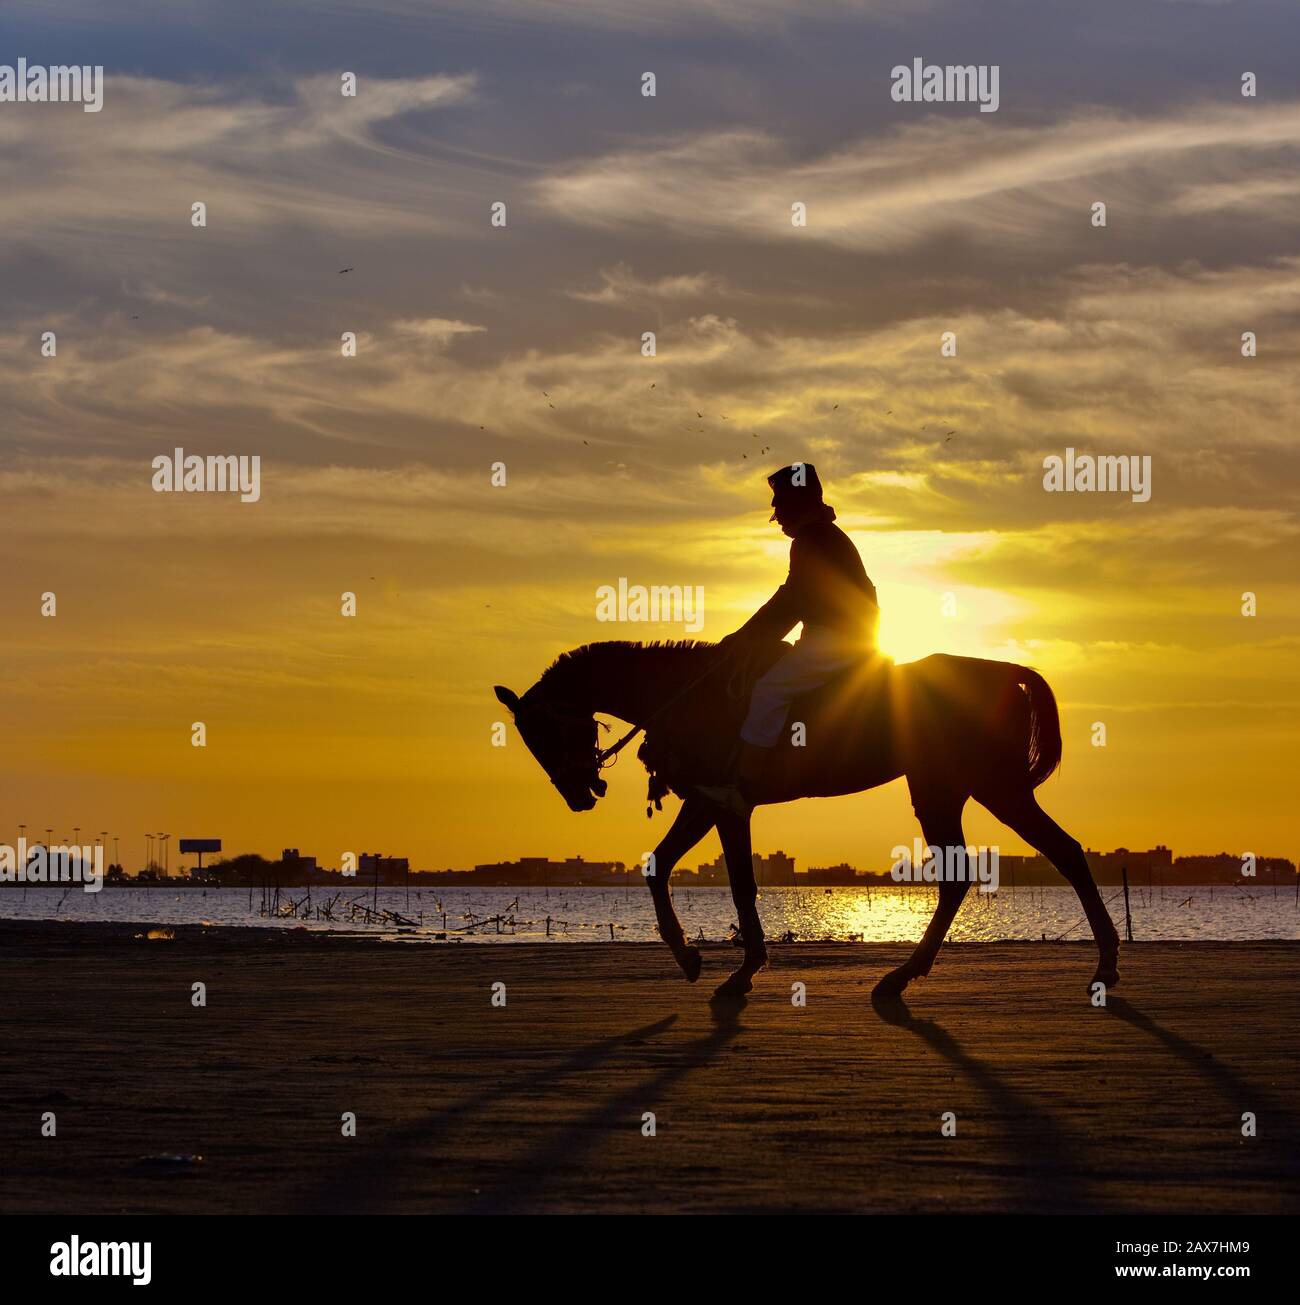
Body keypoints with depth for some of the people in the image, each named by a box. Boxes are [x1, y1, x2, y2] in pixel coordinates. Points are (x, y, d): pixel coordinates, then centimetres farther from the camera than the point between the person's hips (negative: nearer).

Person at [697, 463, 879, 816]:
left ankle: (742, 790, -24)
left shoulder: (813, 541, -13)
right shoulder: (822, 537, 21)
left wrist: (746, 636, -10)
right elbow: (796, 600, 24)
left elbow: (790, 601, -16)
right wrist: (754, 635, 19)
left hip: (837, 639, -11)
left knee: (770, 690, -18)